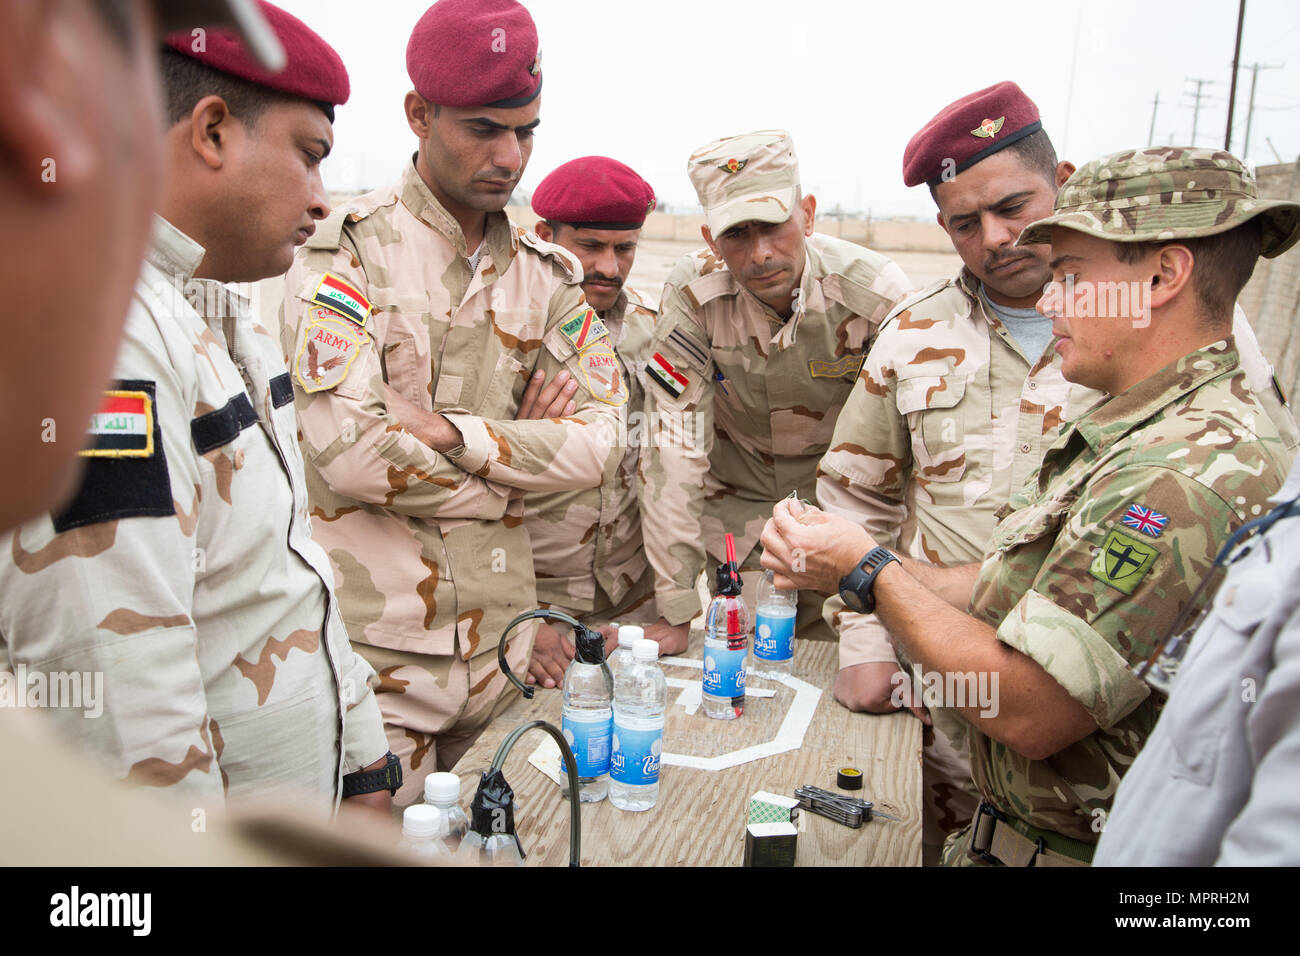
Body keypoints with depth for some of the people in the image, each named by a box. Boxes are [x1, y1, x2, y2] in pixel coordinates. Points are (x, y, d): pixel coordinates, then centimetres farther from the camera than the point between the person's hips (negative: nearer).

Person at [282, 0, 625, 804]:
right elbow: (347, 452, -19)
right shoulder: (350, 252, -7)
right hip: (376, 644, -5)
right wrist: (507, 482, -6)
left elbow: (595, 441, -1)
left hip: (501, 635, 5)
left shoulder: (546, 276, 9)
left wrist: (454, 432, -14)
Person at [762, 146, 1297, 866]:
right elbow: (1026, 588, 9)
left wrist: (868, 573, -16)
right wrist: (848, 568, -3)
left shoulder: (1191, 476, -27)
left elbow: (1029, 713, -27)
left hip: (1068, 846, -8)